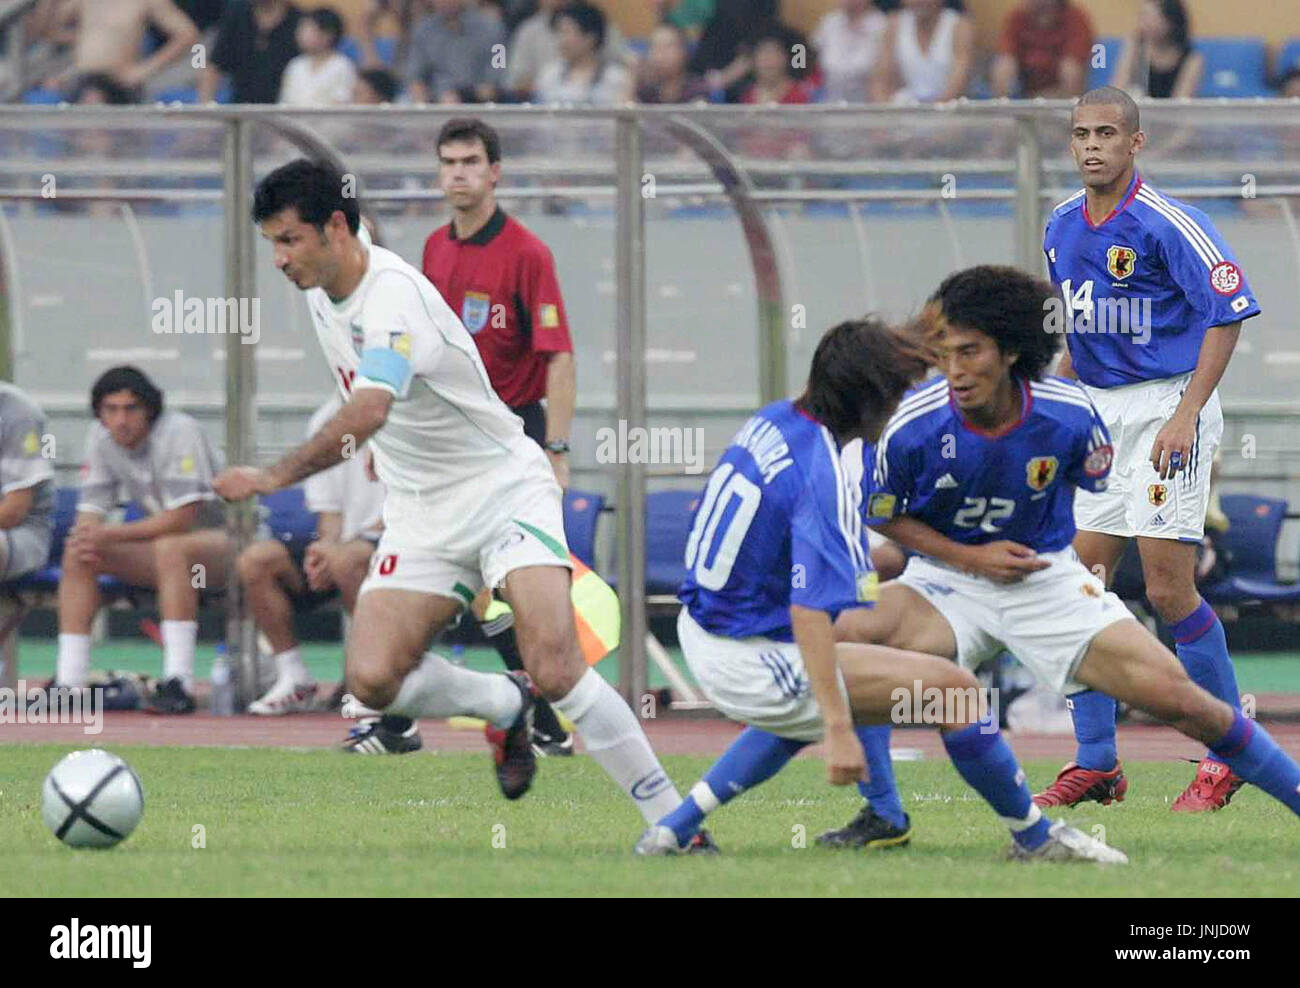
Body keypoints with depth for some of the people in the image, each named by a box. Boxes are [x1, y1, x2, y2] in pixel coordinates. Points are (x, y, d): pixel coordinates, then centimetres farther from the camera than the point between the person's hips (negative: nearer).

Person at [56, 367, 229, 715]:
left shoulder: (180, 432, -21)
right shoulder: (101, 438, 0)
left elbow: (182, 517, -27)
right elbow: (91, 511, 1)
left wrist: (111, 534, -28)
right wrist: (84, 538, -24)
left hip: (223, 539, -7)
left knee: (170, 547, -38)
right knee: (78, 554, -9)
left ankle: (179, 683, -41)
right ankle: (68, 682, -13)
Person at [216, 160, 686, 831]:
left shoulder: (394, 297, -24)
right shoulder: (319, 291, 3)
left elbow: (366, 414, -41)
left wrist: (275, 476, -46)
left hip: (504, 489, -7)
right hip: (420, 518, 7)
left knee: (555, 670, -23)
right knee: (373, 680, -14)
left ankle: (673, 822, -13)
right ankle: (506, 707, 15)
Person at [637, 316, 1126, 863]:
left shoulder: (771, 422, 1)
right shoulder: (822, 478, -24)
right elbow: (810, 611, -32)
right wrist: (838, 730, -35)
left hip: (700, 632, 9)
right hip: (751, 665, -9)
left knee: (810, 709, 39)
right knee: (954, 687, -6)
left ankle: (676, 826, 31)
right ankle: (1035, 836, 9)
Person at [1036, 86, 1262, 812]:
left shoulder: (1168, 225, -14)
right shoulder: (1063, 228, 9)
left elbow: (1229, 314, -15)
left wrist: (1186, 415, -20)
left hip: (1169, 405, -7)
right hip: (1101, 413, 7)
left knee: (1169, 589, -12)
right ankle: (1096, 762, 12)